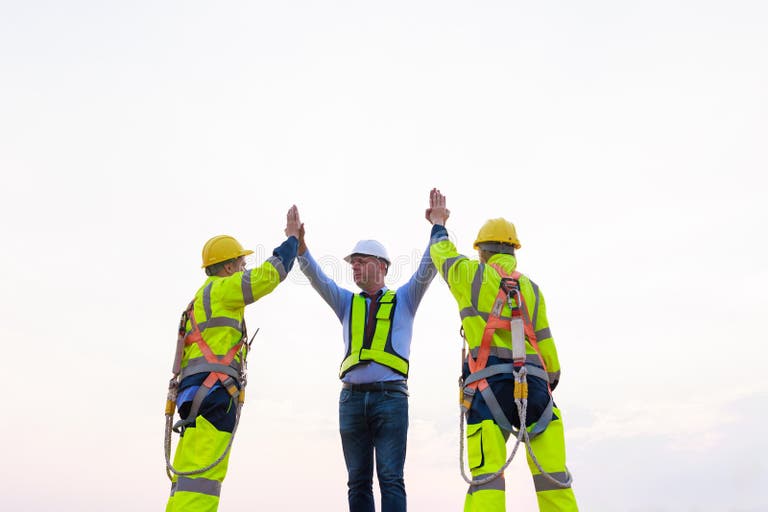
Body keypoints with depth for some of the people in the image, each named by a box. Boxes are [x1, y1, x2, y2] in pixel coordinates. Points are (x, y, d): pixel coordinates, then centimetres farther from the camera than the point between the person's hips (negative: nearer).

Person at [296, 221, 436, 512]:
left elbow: (428, 267, 1)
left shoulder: (403, 299, 15)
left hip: (391, 396, -3)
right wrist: (299, 244, -9)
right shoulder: (347, 302, 19)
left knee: (390, 478, -6)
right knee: (358, 481, 4)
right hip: (352, 398, 3)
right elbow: (316, 277, 6)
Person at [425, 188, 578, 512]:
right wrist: (551, 382, 22)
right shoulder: (531, 287, 18)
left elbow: (442, 254, 28)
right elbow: (545, 344, 14)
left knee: (487, 476, -10)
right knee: (553, 476, 4)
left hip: (490, 383, -3)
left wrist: (438, 224, 45)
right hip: (534, 382, 3)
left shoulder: (471, 274, 9)